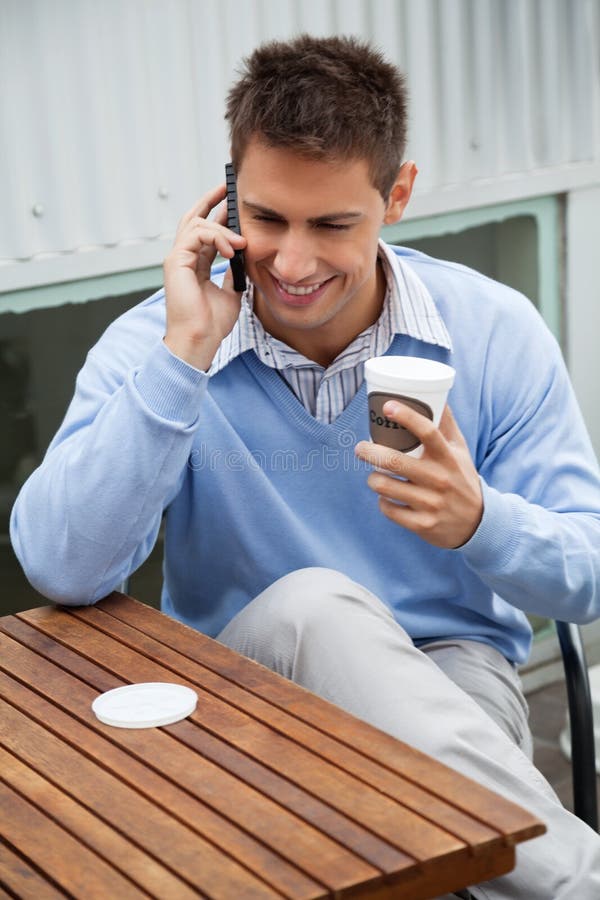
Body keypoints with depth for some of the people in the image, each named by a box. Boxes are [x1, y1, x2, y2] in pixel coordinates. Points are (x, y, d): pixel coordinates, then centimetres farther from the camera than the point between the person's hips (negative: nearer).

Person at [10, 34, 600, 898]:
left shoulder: (496, 332, -5)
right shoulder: (153, 346, -7)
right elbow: (62, 568, -21)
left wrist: (479, 524, -26)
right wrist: (184, 355, -25)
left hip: (453, 674, 0)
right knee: (315, 605, -34)